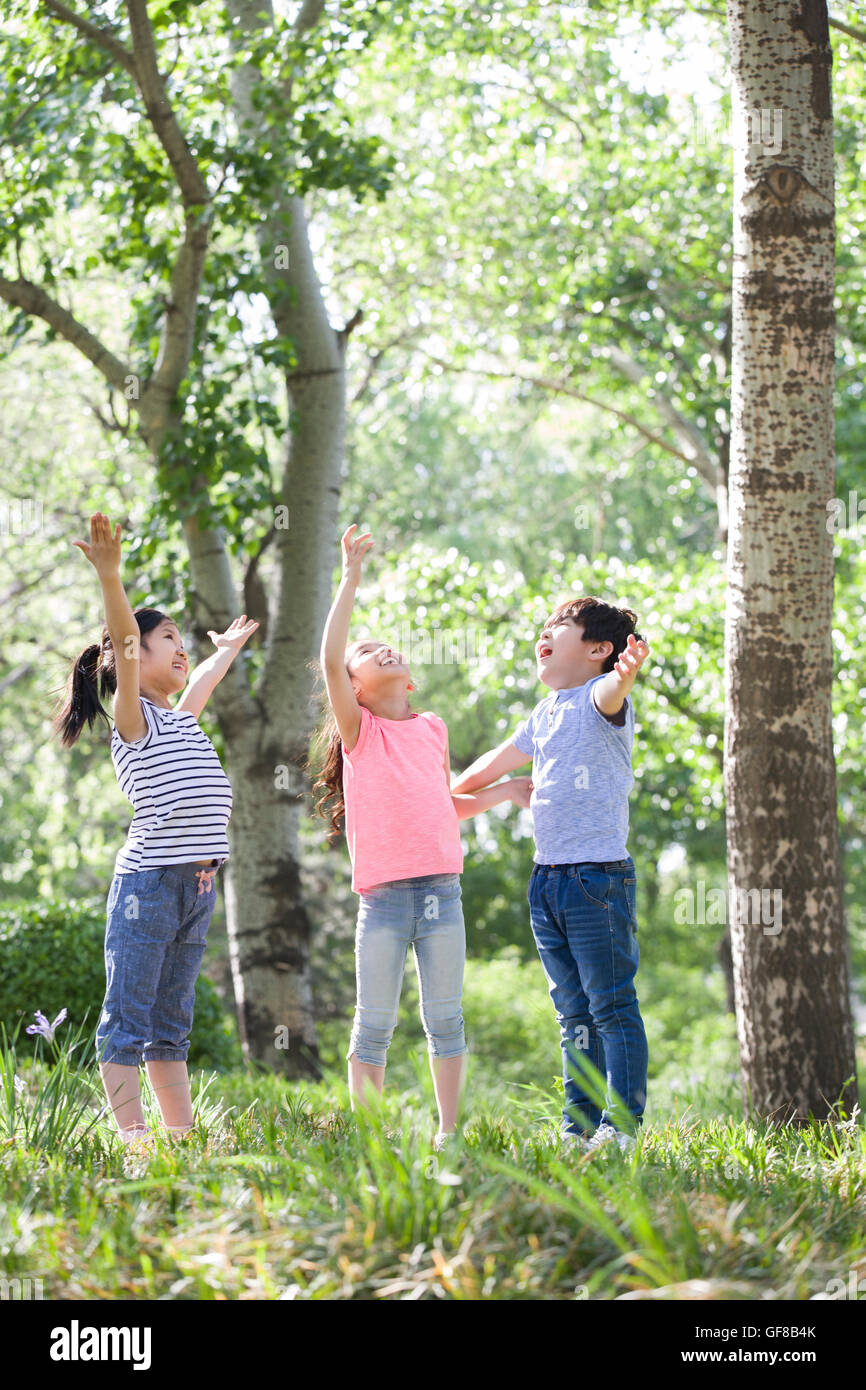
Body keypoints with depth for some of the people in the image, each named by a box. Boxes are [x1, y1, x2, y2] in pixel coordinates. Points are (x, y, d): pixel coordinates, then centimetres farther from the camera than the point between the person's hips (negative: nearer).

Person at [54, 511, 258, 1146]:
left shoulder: (182, 718, 20)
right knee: (128, 1020, -5)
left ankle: (182, 1135, 12)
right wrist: (110, 574, -31)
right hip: (148, 879, -8)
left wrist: (228, 649, 60)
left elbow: (203, 680, 44)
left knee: (171, 1023, 11)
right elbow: (125, 641, -17)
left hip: (198, 884, 8)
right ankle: (132, 1134, -7)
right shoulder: (132, 718, -2)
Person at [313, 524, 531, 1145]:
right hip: (383, 895, -3)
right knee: (375, 1024, 1)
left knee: (445, 1018, 6)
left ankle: (448, 1131, 13)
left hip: (441, 889, 3)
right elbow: (329, 658, -11)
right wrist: (352, 576, -9)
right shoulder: (358, 729, 4)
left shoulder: (432, 728, 16)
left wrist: (504, 791, 16)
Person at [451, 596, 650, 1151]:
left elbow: (609, 694, -32)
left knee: (612, 1006, -6)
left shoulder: (600, 698, -6)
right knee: (574, 1012, 10)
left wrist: (626, 674, -56)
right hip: (547, 876, 8)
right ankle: (579, 1129, 14)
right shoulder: (545, 713, 18)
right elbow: (491, 767, 33)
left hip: (598, 875, -8)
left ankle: (621, 1126, -4)